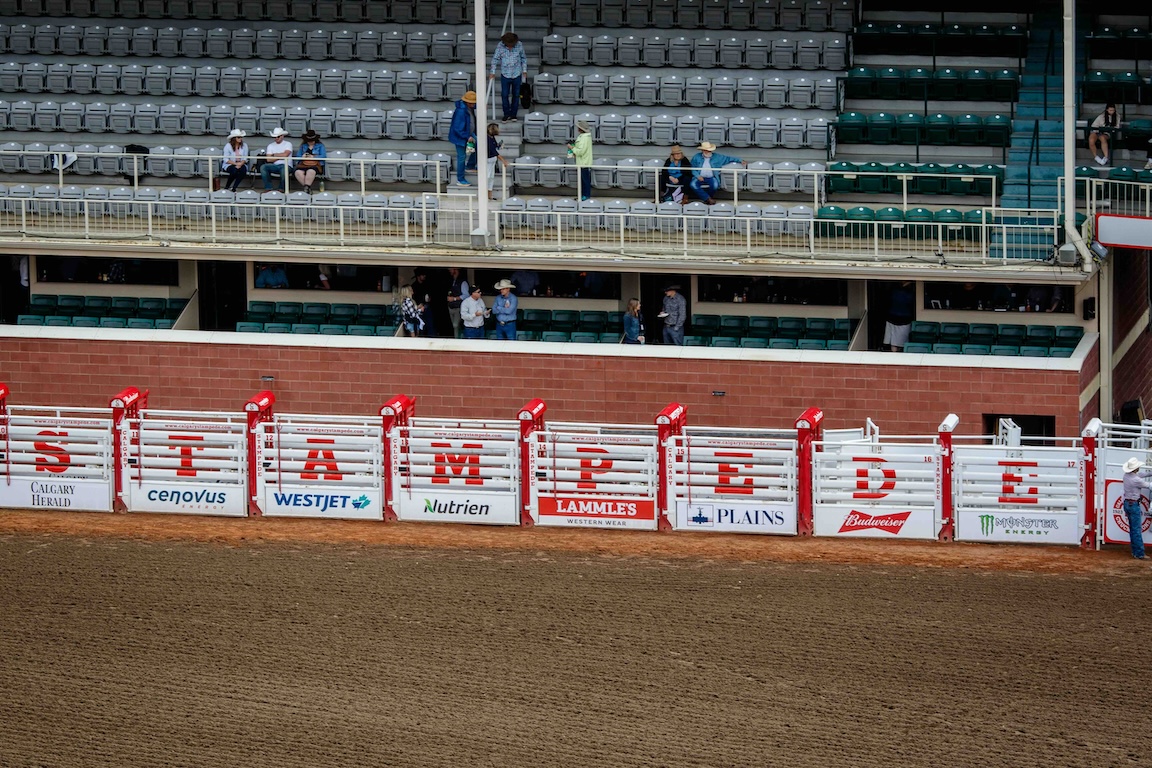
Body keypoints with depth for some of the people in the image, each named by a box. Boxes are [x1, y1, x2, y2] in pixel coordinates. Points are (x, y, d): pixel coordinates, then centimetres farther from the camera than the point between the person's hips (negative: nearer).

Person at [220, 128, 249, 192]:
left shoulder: (244, 146, 1)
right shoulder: (228, 146, -8)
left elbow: (245, 158, -1)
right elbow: (226, 160, -12)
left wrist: (241, 164, -22)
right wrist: (236, 163, -23)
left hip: (241, 164, 3)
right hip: (229, 165, -3)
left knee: (243, 170, -32)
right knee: (234, 170, -36)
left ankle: (234, 188, -25)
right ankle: (227, 187, -15)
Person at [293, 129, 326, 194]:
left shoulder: (320, 145, 15)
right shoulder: (303, 146, 22)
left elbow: (323, 156, 1)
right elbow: (298, 157, 14)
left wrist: (313, 157, -11)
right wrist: (302, 157, -9)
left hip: (315, 165, -3)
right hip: (303, 165, 3)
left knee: (310, 171, -40)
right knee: (298, 172, -32)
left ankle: (306, 187, -36)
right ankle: (308, 188, -30)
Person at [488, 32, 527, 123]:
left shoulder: (519, 45, -12)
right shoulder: (500, 46, -14)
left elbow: (523, 58, 4)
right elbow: (495, 59, -3)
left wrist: (524, 70, 5)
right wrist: (493, 72, -2)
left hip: (517, 74, 1)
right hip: (505, 74, -1)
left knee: (516, 95, 10)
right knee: (504, 95, 1)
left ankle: (513, 114, 24)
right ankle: (507, 114, 17)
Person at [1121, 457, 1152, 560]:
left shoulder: (1126, 475, 2)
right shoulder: (1137, 480, -23)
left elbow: (1139, 474, 19)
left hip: (1127, 504, 9)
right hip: (1134, 504, -9)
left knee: (1132, 529, 14)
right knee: (1137, 529, -5)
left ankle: (1135, 552, 18)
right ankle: (1139, 553, -5)